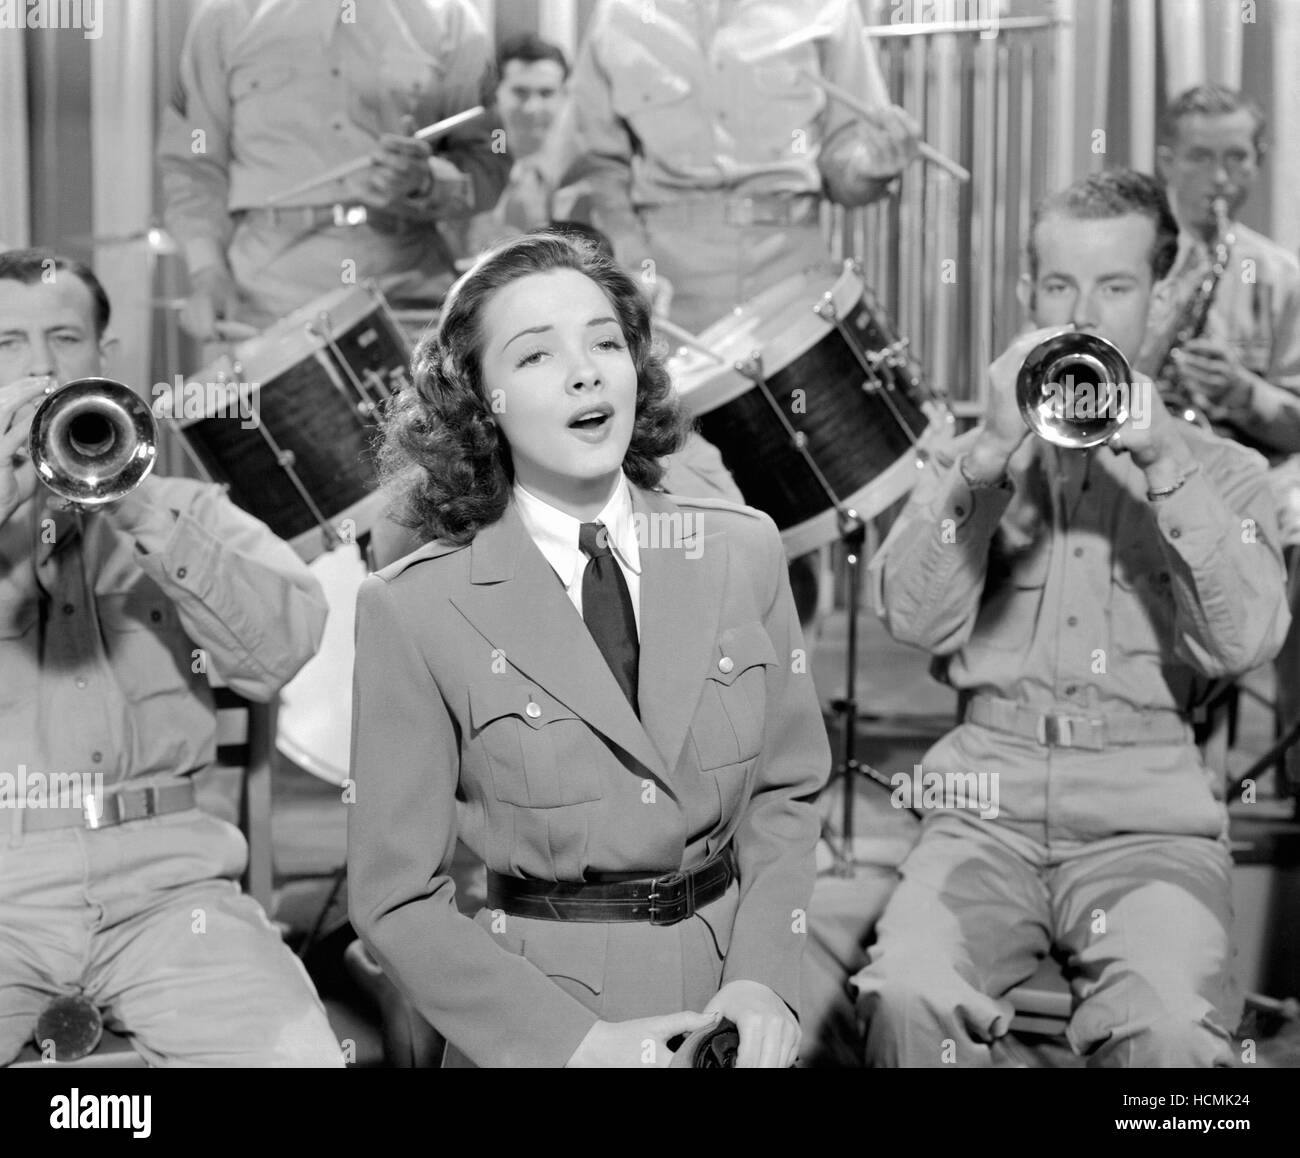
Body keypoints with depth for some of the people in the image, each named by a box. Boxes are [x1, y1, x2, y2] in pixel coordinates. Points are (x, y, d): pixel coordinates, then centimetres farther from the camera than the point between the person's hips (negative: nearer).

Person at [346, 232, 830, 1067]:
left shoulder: (744, 551, -4)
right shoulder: (414, 609, -13)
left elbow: (782, 790, 4)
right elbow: (399, 899, -10)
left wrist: (762, 978, -10)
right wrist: (574, 1039, -19)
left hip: (728, 1006, 3)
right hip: (538, 1026, -3)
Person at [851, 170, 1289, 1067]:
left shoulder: (1223, 471, 13)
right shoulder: (974, 461, 15)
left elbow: (1246, 641, -5)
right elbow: (916, 620, -1)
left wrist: (1165, 466, -14)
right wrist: (990, 454, -11)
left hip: (1151, 819, 0)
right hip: (989, 805, 1)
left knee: (1171, 1028, -30)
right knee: (908, 997, -28)